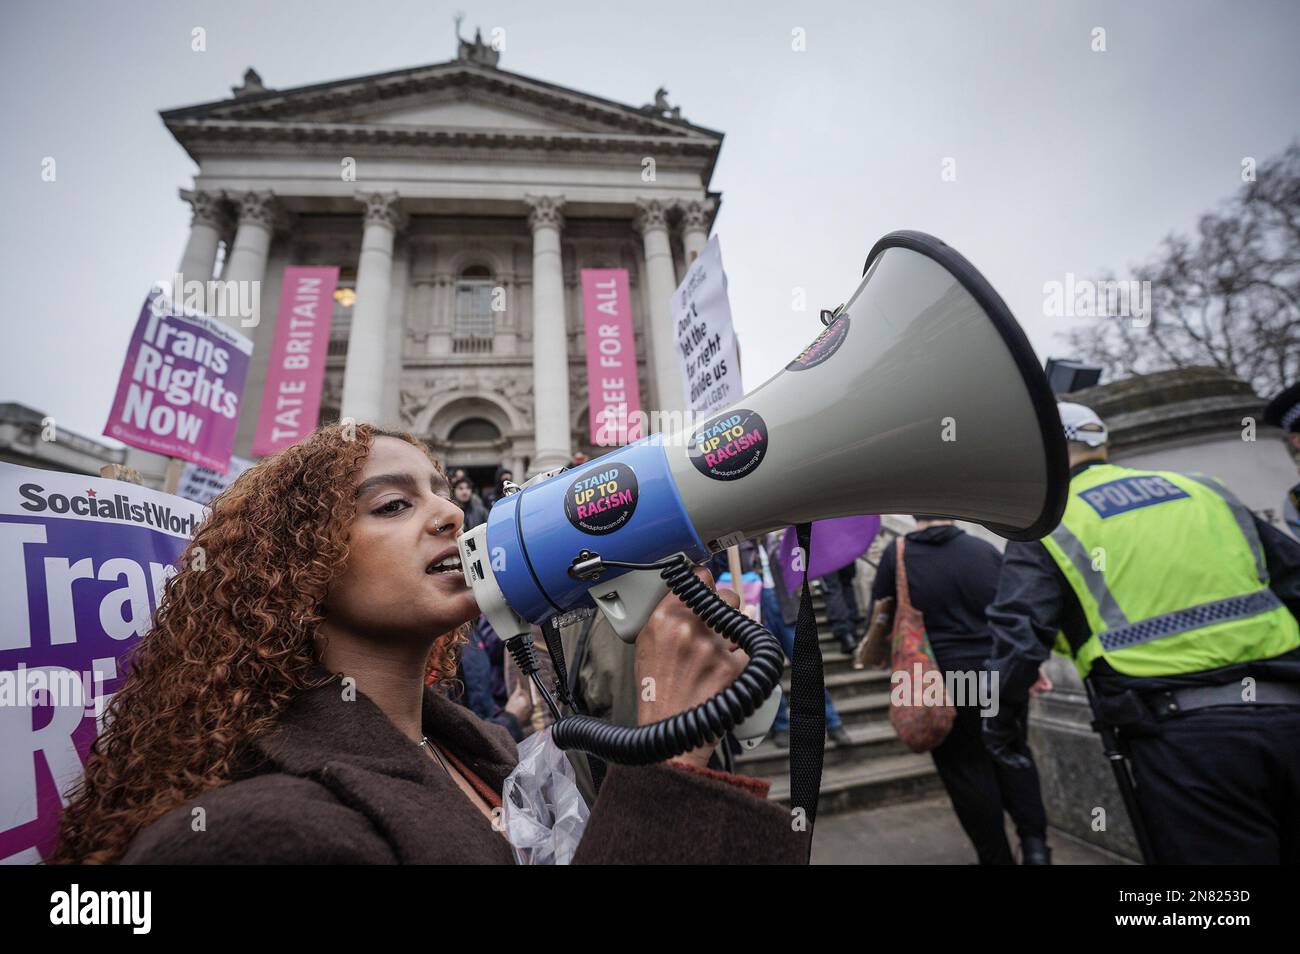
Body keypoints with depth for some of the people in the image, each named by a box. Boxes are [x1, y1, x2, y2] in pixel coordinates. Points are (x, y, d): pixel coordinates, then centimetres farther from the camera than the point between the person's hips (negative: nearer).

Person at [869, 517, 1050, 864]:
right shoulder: (984, 549, 0)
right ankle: (1034, 842, 17)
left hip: (943, 683, -3)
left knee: (967, 771, 11)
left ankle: (997, 857, 24)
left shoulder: (896, 555, -7)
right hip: (1000, 675, 3)